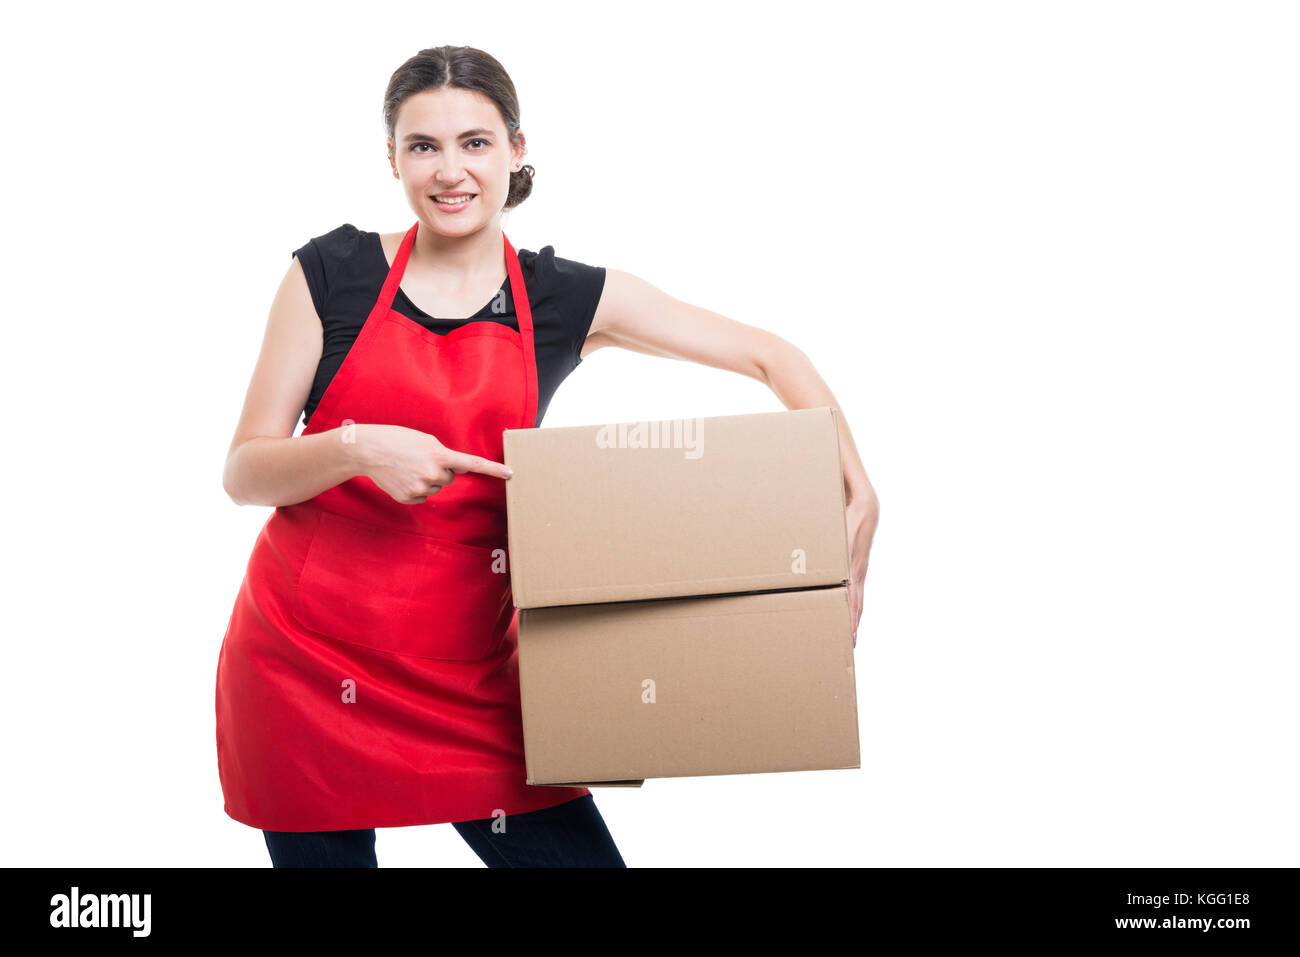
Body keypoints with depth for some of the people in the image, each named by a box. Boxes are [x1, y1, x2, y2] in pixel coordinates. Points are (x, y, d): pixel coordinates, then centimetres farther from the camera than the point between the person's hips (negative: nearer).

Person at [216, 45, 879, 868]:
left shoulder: (569, 299, 1)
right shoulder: (332, 274, -2)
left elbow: (770, 357, 3)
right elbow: (244, 472, -1)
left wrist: (859, 498, -9)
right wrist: (354, 447, -21)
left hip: (468, 673, 1)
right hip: (305, 656, 0)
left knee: (578, 853, -1)